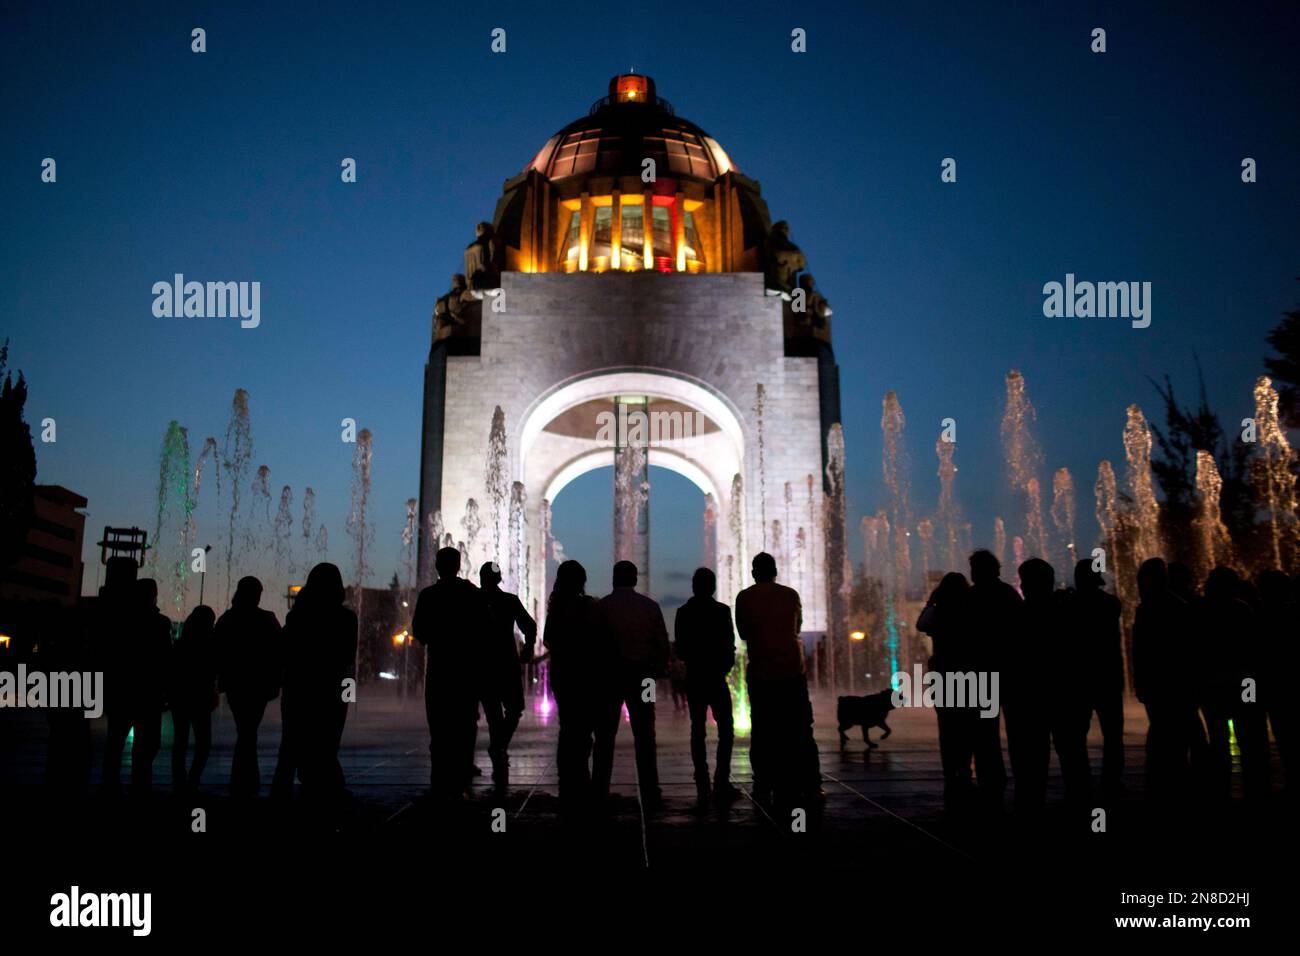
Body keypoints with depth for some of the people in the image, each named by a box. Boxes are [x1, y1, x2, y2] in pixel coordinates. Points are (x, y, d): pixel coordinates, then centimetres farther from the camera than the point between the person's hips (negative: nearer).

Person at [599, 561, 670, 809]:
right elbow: (663, 643, 0)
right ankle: (650, 795, 5)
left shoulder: (602, 606, -4)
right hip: (641, 674, 1)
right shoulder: (650, 605, -1)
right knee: (644, 735, 7)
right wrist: (659, 670, 11)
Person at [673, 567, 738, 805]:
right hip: (716, 678, -3)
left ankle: (702, 786, 5)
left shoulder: (683, 612, 1)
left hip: (693, 678, 3)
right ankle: (721, 784, -5)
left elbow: (679, 649, 4)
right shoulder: (721, 611, -8)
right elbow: (729, 646, -8)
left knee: (697, 731, 7)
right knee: (725, 730, 4)